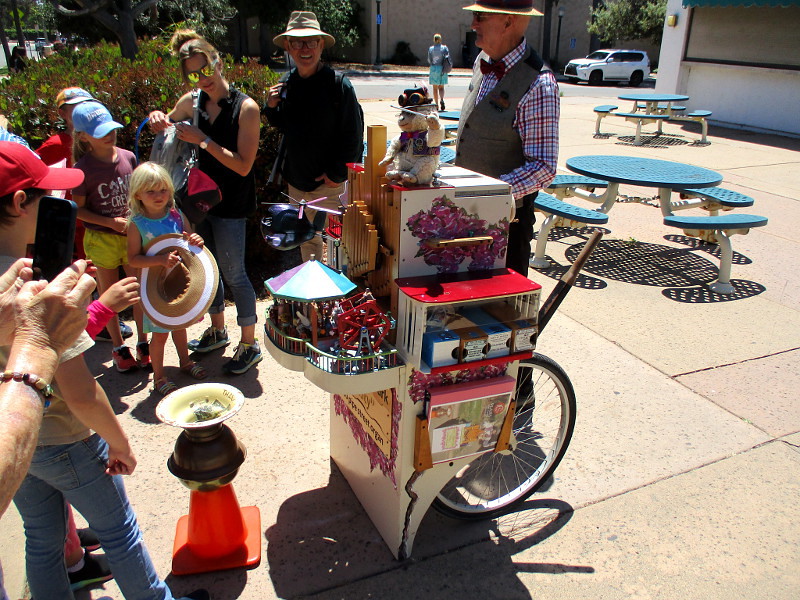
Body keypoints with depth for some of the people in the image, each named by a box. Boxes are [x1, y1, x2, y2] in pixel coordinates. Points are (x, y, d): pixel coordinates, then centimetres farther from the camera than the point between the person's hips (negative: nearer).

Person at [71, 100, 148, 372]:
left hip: (132, 235, 3)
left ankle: (142, 343, 25)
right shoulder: (83, 169, -13)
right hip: (101, 239, -3)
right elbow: (79, 209, -7)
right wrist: (110, 222, -18)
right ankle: (118, 347, 26)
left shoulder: (128, 157, -2)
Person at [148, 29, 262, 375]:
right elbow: (166, 128, 22)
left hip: (231, 204, -6)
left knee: (233, 273, 0)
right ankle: (217, 331, 38)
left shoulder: (245, 108, -15)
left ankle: (249, 345, 16)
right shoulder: (191, 102, 2)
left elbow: (243, 165, -20)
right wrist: (159, 121, -2)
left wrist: (202, 140, -22)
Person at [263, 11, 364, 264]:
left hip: (331, 182, -6)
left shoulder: (339, 84, -14)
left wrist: (337, 174, -16)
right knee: (306, 238, 19)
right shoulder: (286, 84, 3)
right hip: (296, 179, 6)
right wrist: (272, 107, -4)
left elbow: (353, 135, -13)